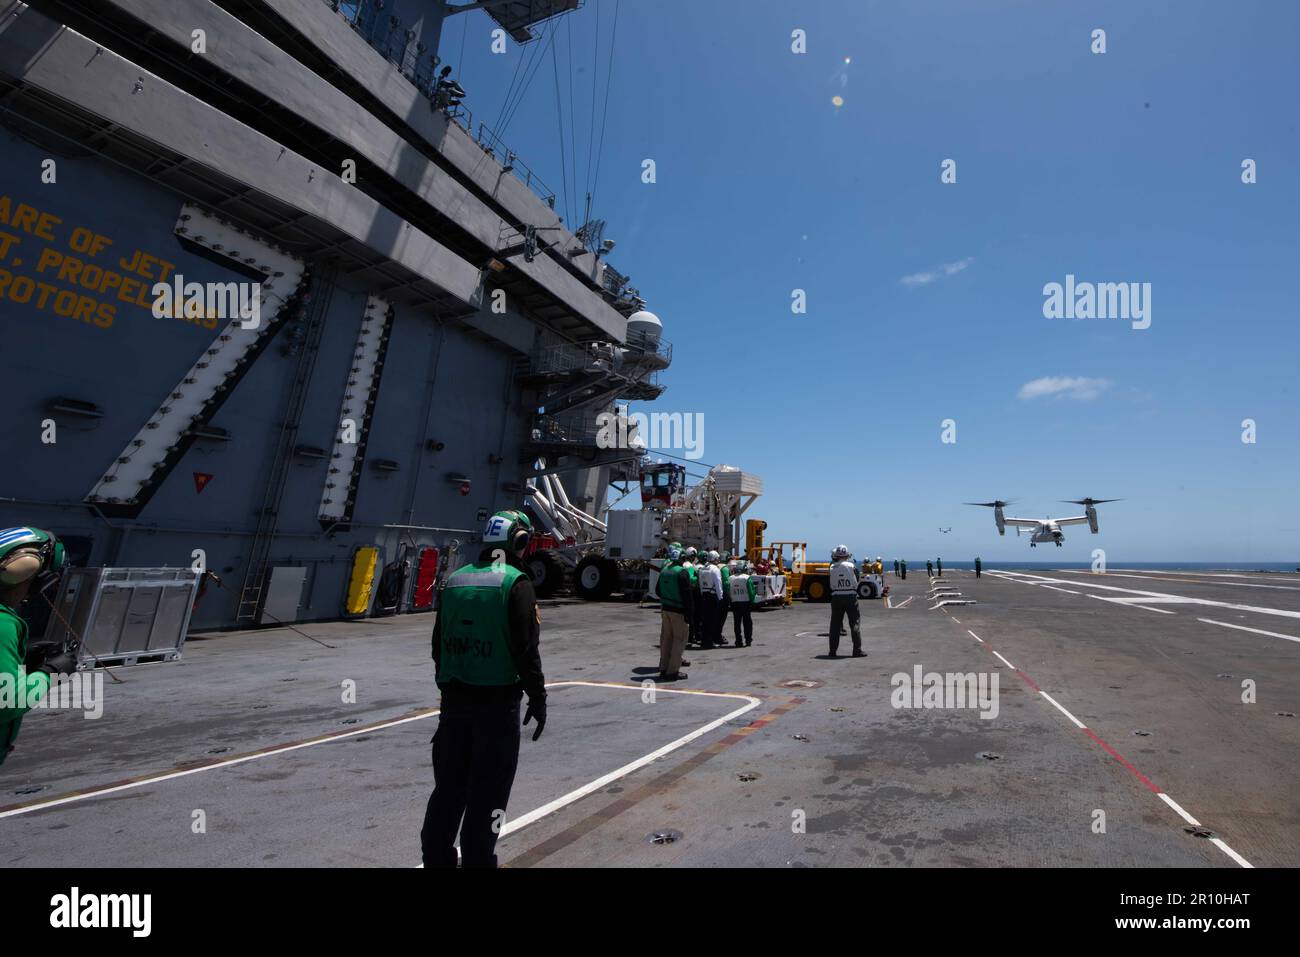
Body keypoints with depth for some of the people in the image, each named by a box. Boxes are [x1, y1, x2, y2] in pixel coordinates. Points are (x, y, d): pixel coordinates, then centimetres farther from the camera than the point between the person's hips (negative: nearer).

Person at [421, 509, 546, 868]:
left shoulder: (455, 579, 6)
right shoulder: (515, 583, -13)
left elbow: (439, 643, 13)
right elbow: (526, 649, -16)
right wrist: (538, 697, -6)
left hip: (454, 698, 7)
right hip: (498, 700, -6)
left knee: (449, 785, 20)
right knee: (487, 792, 6)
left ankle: (437, 857, 31)